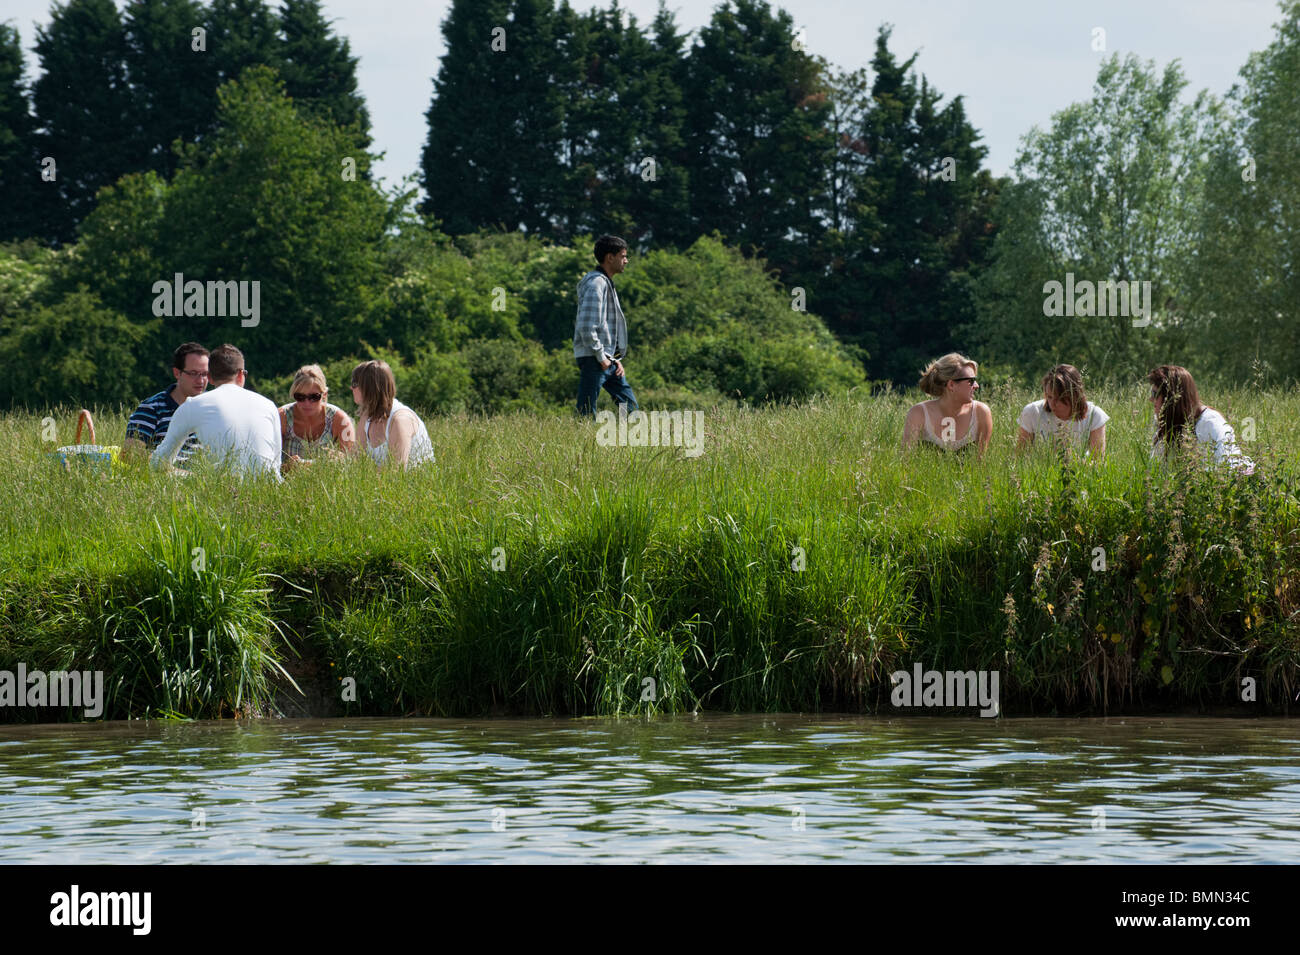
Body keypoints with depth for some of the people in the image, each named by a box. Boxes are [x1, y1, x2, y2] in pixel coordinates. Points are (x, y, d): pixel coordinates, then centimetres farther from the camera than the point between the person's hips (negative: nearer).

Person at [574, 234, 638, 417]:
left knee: (630, 407, 10)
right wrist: (601, 357, -16)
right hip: (593, 359, -10)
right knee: (586, 413, -9)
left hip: (607, 359, 10)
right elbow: (586, 326, -21)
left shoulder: (607, 283, 19)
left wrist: (616, 358, 16)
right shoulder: (595, 284, -14)